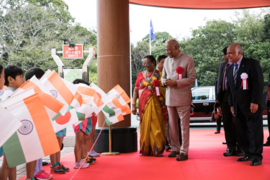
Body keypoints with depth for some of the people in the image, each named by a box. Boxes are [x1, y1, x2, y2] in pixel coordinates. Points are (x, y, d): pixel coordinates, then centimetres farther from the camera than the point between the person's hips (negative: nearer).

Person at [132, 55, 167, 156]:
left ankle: (158, 150, -2)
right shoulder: (140, 75, 14)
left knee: (156, 125, -7)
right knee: (145, 125, 3)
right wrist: (133, 104, 2)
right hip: (143, 104, 3)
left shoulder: (159, 74, 5)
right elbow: (136, 90, 9)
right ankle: (146, 150, 12)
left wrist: (154, 89, -10)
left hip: (155, 104, -3)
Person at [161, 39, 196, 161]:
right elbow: (163, 76, 21)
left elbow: (192, 79, -10)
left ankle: (184, 151, 3)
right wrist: (164, 81, -4)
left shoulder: (188, 60, -6)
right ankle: (175, 148, 22)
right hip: (170, 97, 6)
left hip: (182, 97, -6)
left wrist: (176, 82, -19)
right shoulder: (167, 60, 13)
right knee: (172, 125, 11)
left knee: (184, 125, -1)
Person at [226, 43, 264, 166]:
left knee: (255, 131, -2)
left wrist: (255, 102, -16)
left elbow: (258, 84, -11)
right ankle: (248, 154, 16)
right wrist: (231, 104, 12)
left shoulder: (252, 64, -5)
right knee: (241, 132, 6)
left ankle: (256, 156, 6)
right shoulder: (229, 69, 16)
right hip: (238, 107, 6)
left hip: (251, 105, -6)